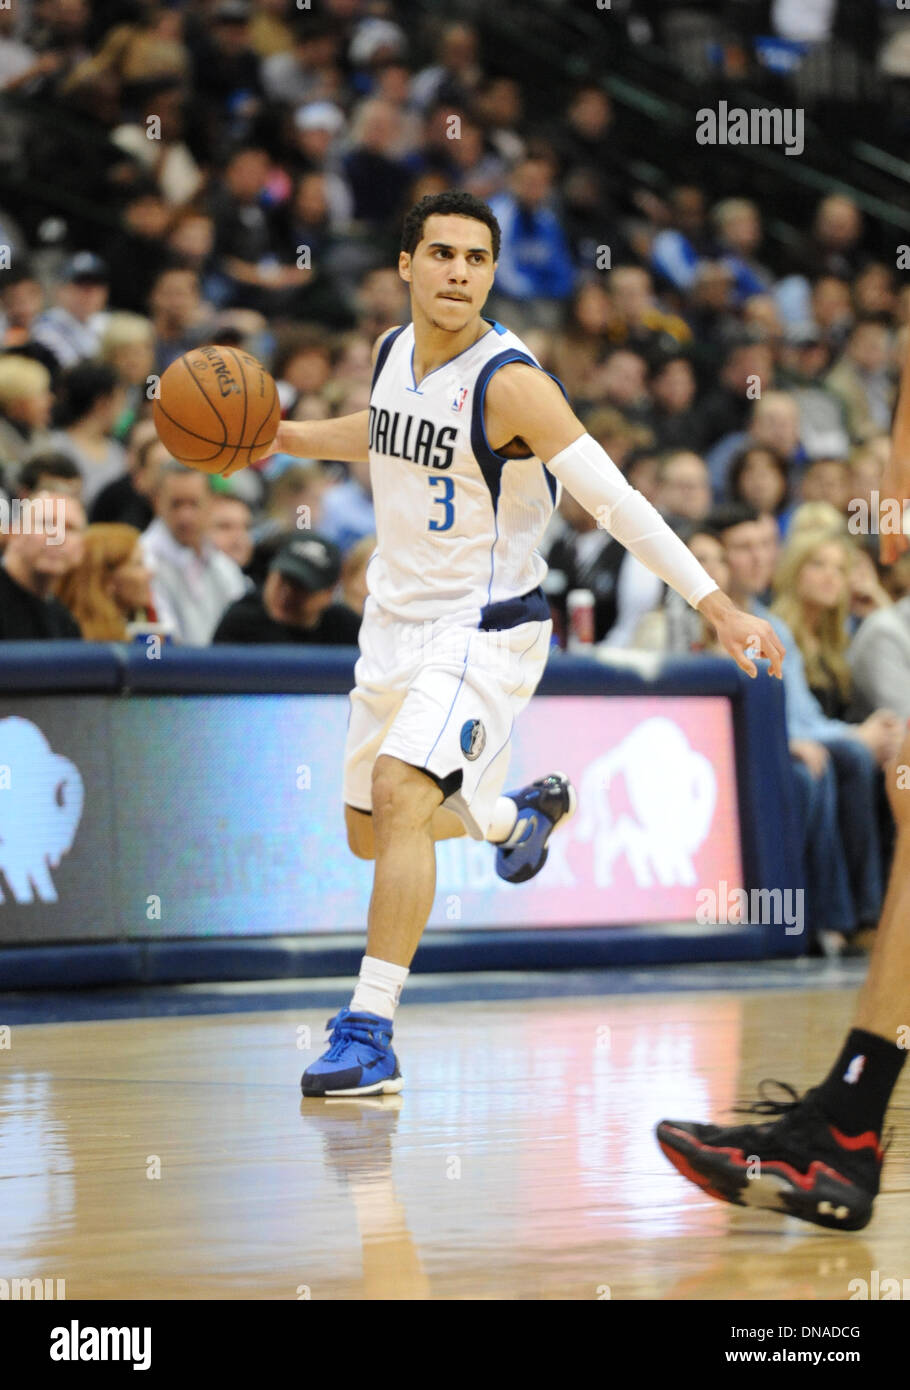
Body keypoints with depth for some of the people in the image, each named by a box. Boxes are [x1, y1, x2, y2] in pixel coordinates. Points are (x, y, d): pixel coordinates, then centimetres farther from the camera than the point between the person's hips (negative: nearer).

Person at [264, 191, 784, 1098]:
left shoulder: (509, 383, -20)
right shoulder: (392, 353, 1)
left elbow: (616, 502, -23)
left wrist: (716, 605, -28)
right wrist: (287, 437, 13)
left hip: (484, 628, -8)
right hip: (394, 619, 8)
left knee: (401, 793, -27)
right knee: (369, 834, 17)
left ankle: (369, 1036, -26)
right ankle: (518, 815, 47)